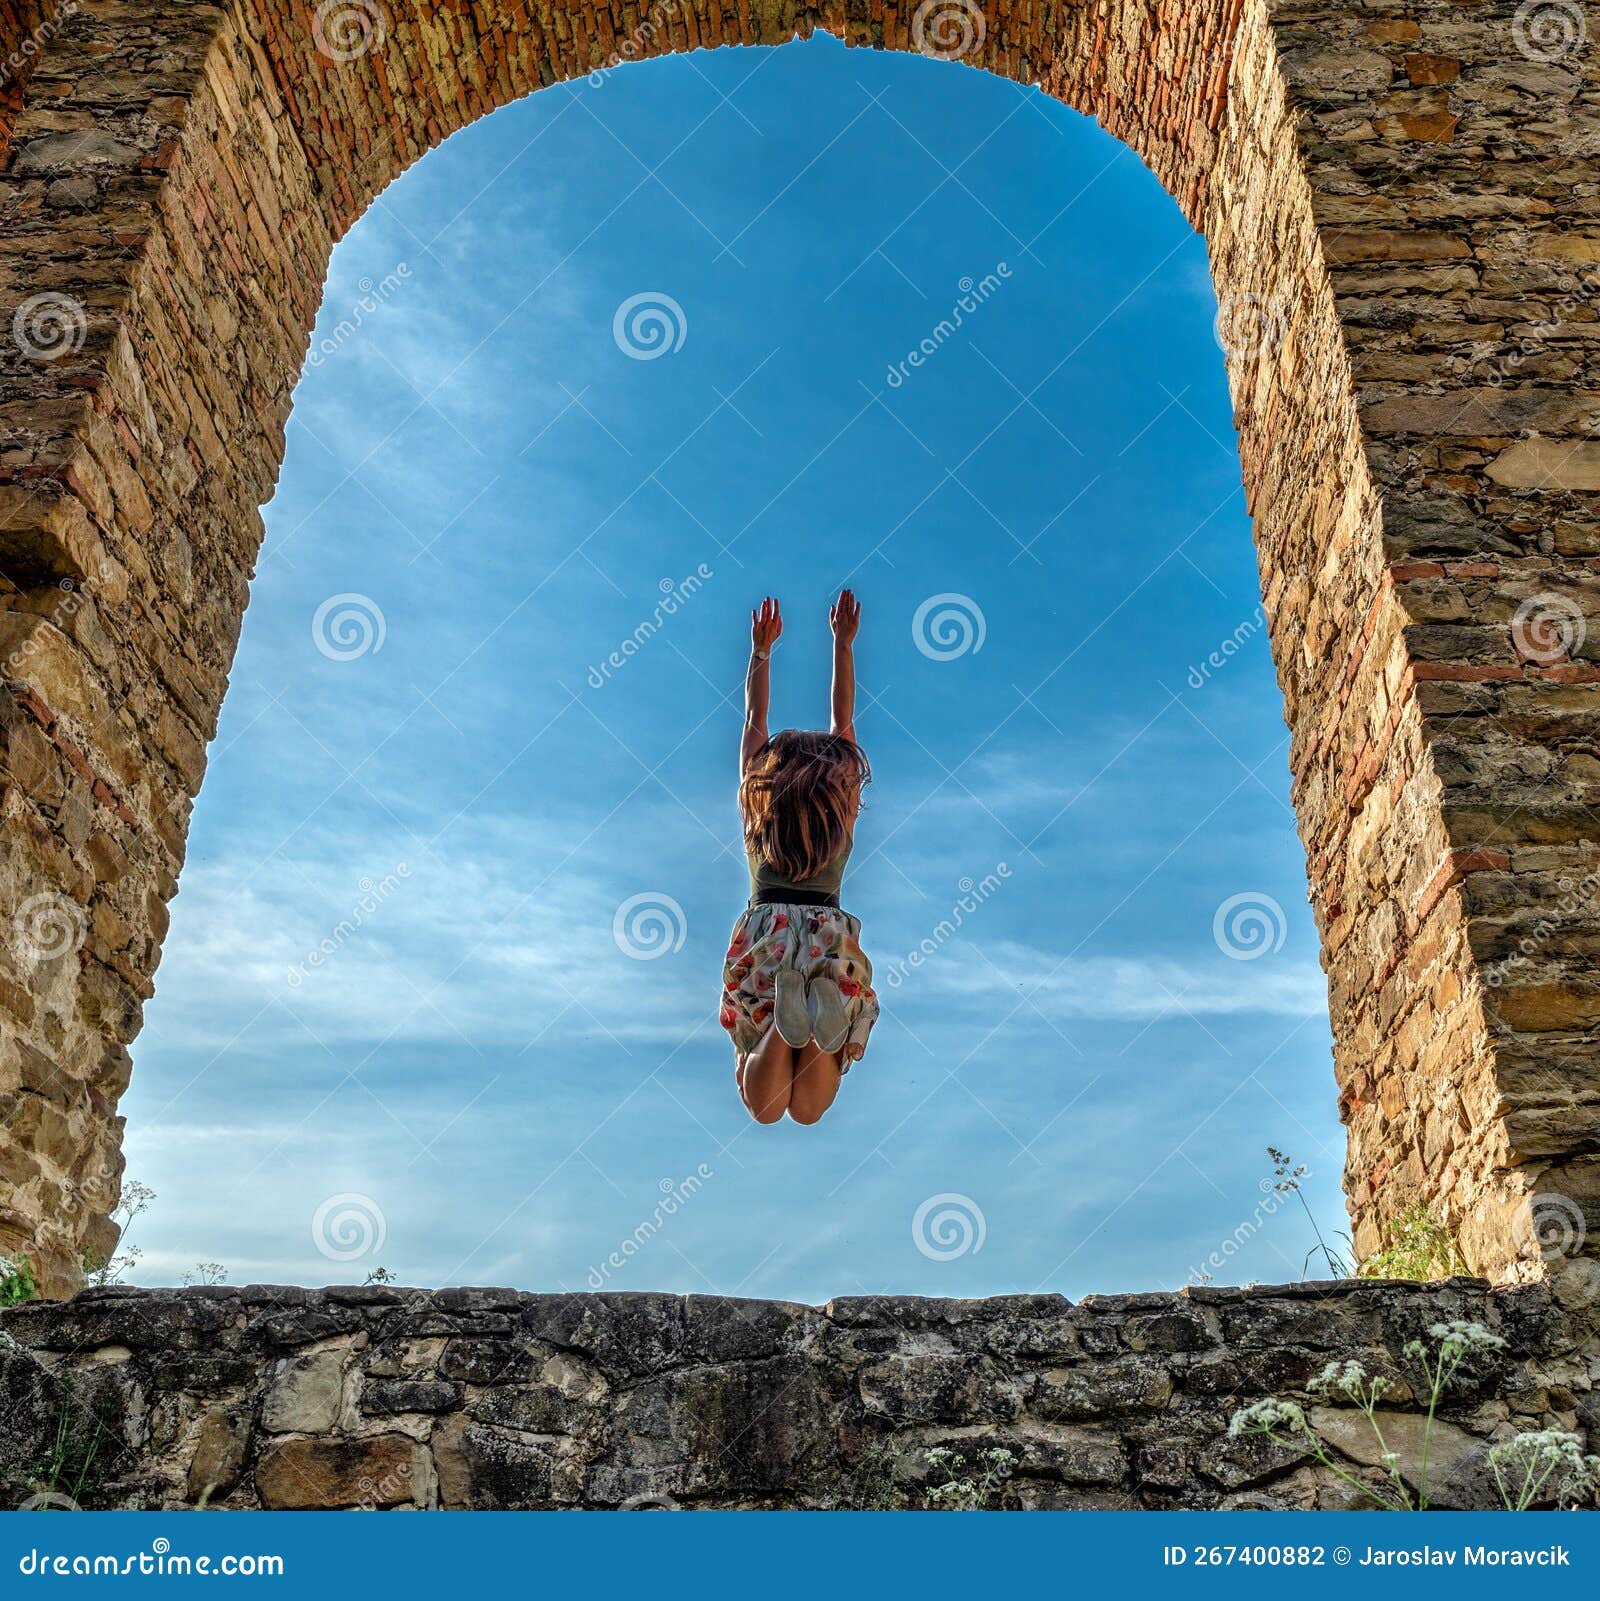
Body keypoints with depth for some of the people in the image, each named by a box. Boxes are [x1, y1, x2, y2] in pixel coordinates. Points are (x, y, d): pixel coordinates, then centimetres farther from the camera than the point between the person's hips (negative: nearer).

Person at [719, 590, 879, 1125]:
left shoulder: (756, 803, 10)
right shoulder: (841, 810, 9)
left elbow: (754, 719, 22)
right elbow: (843, 719, 19)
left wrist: (761, 651, 31)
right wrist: (843, 643, 26)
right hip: (830, 936, 0)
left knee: (763, 1108, 5)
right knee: (807, 1109, 4)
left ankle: (787, 1017, -27)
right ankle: (820, 1013, -28)